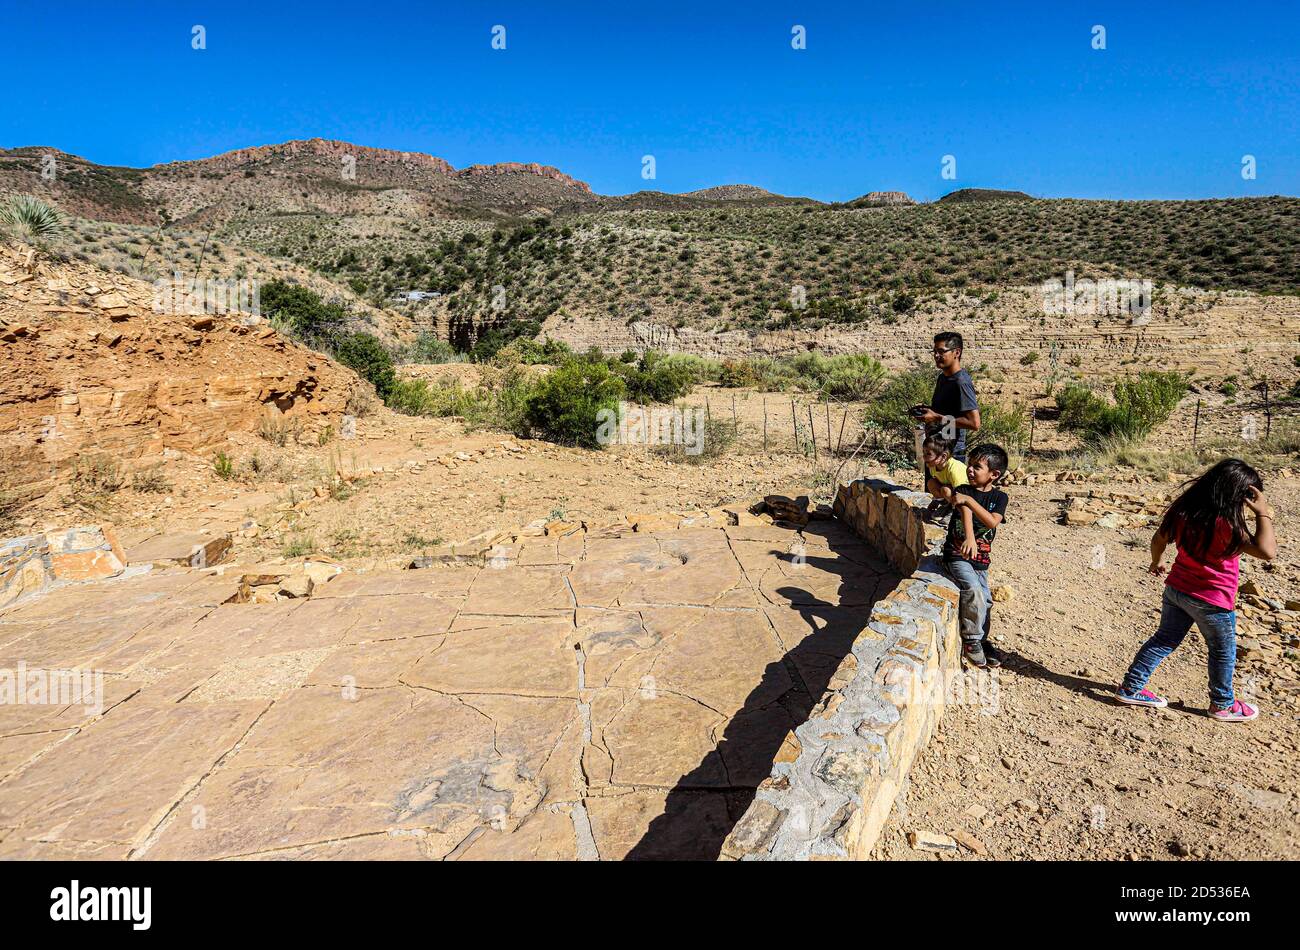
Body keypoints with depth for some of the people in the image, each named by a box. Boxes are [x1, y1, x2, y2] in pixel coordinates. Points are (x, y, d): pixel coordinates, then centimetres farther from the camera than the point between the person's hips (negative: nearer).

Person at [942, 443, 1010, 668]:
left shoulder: (999, 497, 2)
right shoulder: (963, 491, -5)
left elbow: (992, 521, -17)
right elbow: (966, 515, -25)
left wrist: (969, 500, -27)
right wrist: (969, 539, -44)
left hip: (981, 558, 4)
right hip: (957, 554, -4)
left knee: (985, 601, 7)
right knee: (974, 591, -25)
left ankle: (980, 641, 29)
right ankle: (971, 640, -11)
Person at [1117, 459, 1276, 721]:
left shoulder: (1184, 509, -6)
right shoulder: (1226, 524, -26)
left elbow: (1158, 539, 4)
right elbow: (1267, 552, -30)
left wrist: (1156, 562, 23)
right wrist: (1263, 514, -25)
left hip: (1176, 590, 6)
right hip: (1212, 601, -6)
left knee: (1164, 640, 17)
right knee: (1223, 652, 17)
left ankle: (1131, 687, 18)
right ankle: (1223, 705, 34)